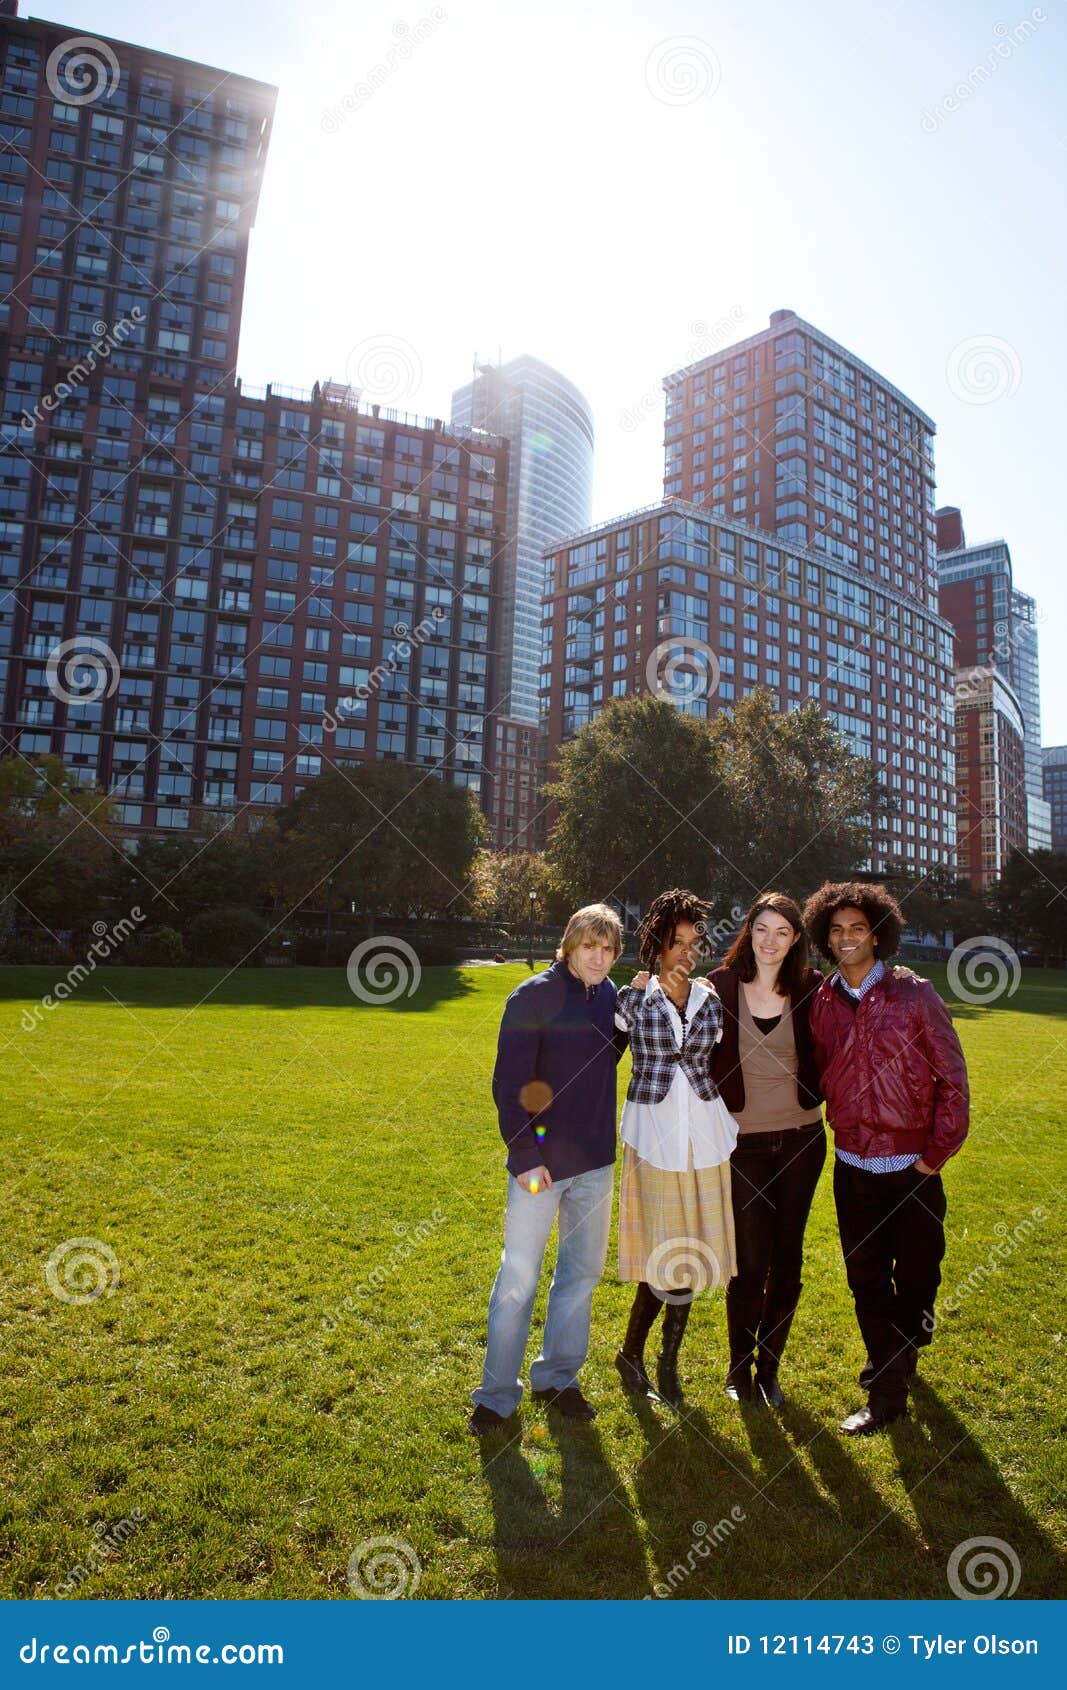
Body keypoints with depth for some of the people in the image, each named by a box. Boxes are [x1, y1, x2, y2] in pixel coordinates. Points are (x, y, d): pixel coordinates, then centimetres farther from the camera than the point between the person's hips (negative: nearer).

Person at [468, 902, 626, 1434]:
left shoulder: (608, 995, 2)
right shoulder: (533, 996, -15)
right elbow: (509, 1084, -15)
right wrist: (524, 1156, -17)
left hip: (595, 1160, 6)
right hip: (541, 1161, -6)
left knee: (583, 1271, 18)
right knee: (518, 1278, 5)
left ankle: (557, 1377, 37)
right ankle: (497, 1394, 24)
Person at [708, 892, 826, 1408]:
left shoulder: (811, 988, -3)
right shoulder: (720, 986, -7)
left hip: (801, 1139, 2)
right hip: (743, 1142, -2)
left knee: (788, 1259, 11)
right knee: (751, 1262, 0)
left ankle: (769, 1367, 33)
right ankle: (739, 1366, 26)